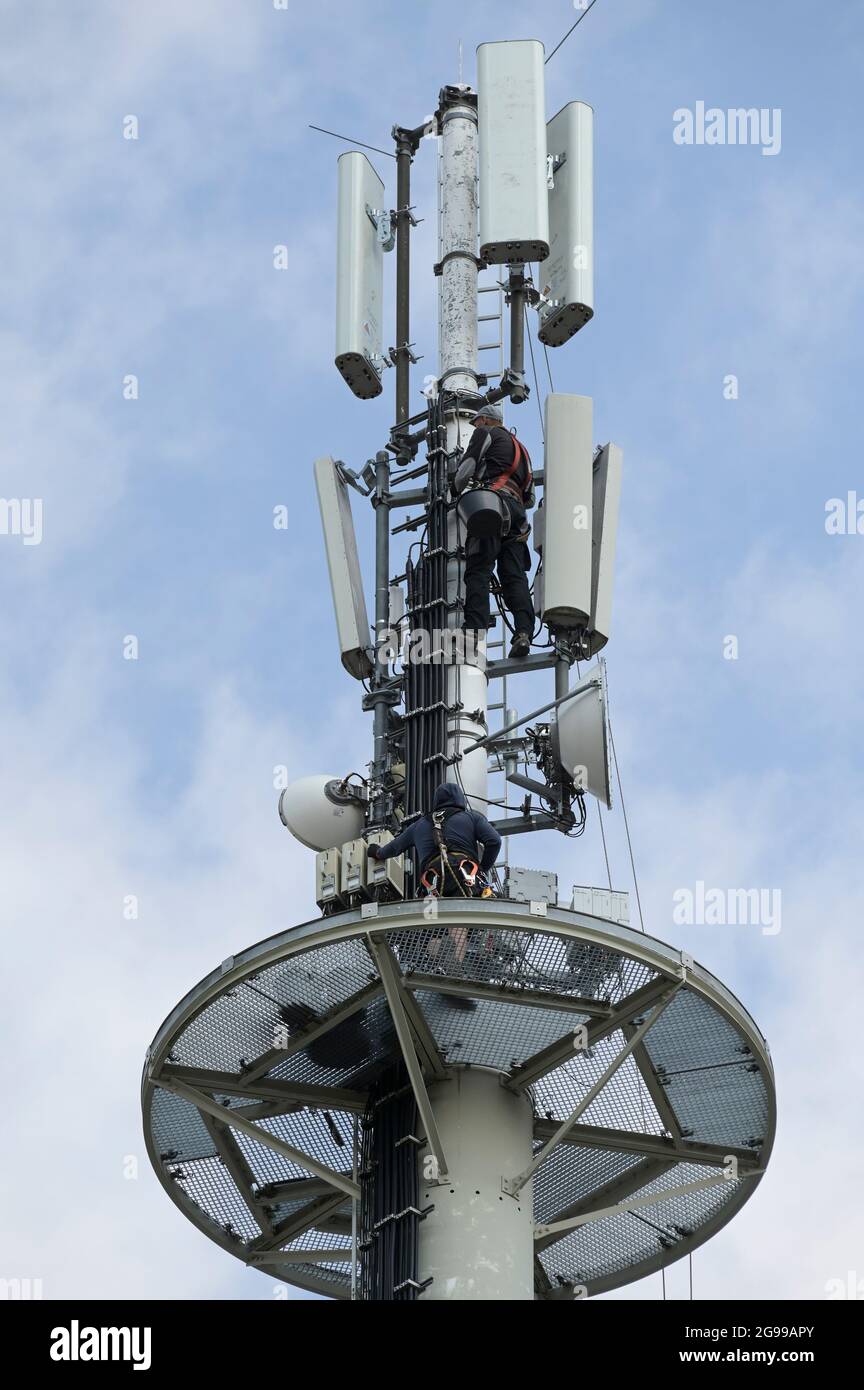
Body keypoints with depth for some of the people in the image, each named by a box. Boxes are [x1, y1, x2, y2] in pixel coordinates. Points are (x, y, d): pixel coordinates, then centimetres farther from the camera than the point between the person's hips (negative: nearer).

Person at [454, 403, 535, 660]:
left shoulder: (485, 434, 14)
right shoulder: (520, 448, 35)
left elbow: (464, 472, 3)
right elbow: (530, 498, 32)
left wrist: (459, 488, 21)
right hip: (516, 509, 6)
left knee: (478, 572, -15)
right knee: (514, 575, -4)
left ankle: (474, 631, -30)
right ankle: (523, 631, -22)